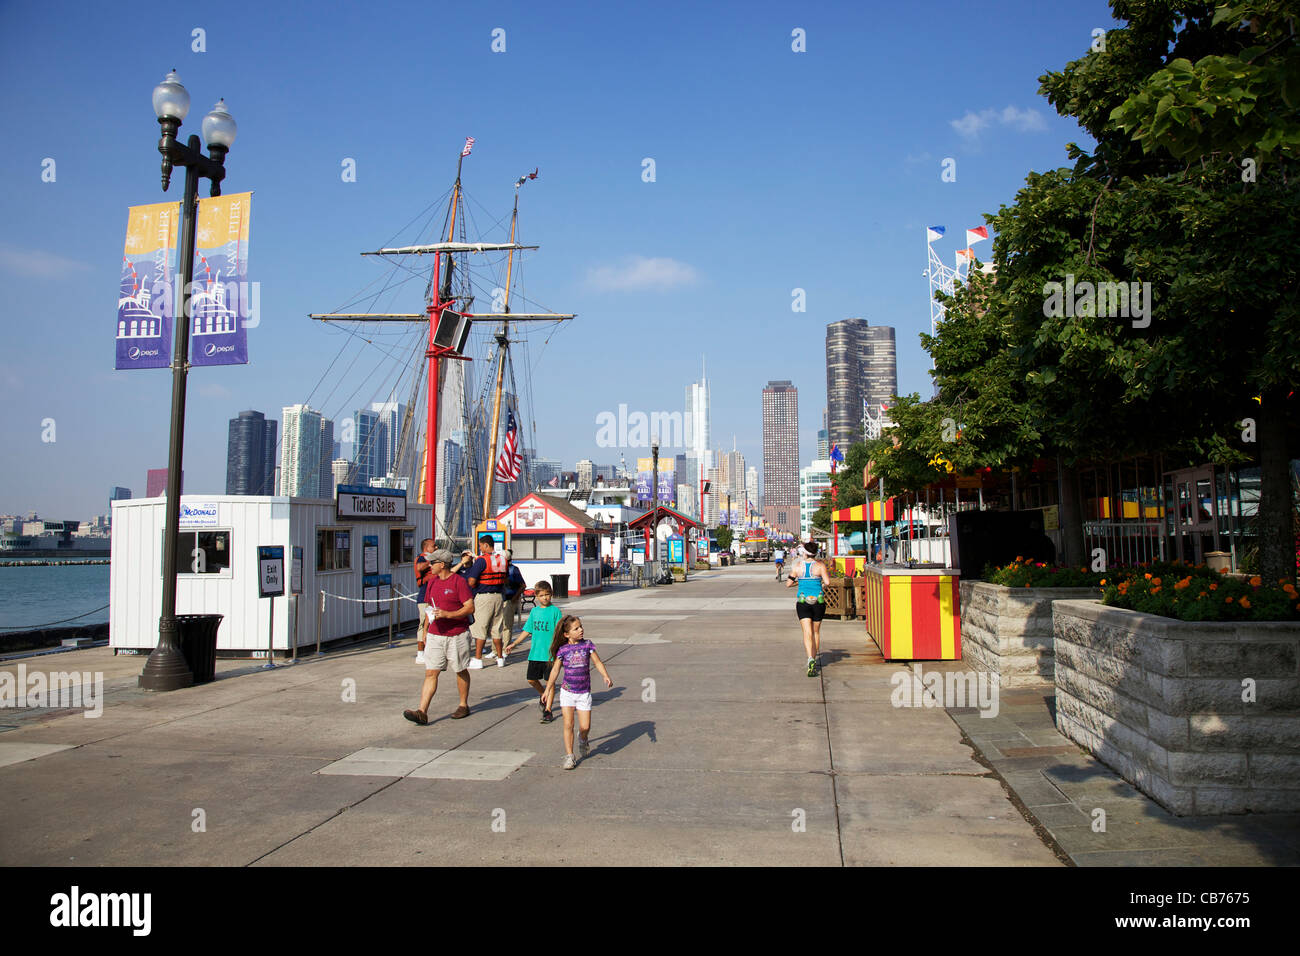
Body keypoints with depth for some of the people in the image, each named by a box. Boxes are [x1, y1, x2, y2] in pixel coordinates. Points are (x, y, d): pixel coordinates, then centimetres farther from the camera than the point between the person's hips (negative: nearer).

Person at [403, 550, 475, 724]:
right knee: (430, 673, -3)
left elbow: (470, 608, -15)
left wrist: (448, 614, -24)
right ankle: (422, 712, -8)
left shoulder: (458, 582, -10)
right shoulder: (432, 581, 11)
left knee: (461, 671, 10)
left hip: (456, 636, -5)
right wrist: (425, 631, 17)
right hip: (435, 635, 5)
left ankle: (464, 706, 26)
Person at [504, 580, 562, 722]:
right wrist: (514, 644, 14)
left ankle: (548, 711, 9)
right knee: (532, 679, 10)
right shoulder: (534, 611, 9)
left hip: (549, 654, -5)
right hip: (535, 653, 5)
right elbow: (527, 630, 16)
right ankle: (543, 696, 39)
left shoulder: (555, 611, -6)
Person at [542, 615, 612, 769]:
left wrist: (606, 676, -19)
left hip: (584, 693, 1)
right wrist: (548, 690, 3)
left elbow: (598, 662, -2)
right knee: (568, 725, -4)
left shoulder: (587, 645, -2)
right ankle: (569, 756, 6)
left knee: (585, 727, -1)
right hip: (567, 692, -1)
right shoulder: (563, 650, -3)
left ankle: (583, 739, 34)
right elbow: (555, 670, 3)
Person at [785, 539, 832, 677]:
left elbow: (788, 584, 4)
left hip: (802, 602, 0)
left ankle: (811, 659, -28)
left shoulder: (797, 566, 1)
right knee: (816, 631, 18)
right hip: (818, 601, 0)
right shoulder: (820, 565, -4)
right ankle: (816, 658, 29)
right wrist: (827, 576, 8)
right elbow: (827, 582, -14)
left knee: (807, 633, -7)